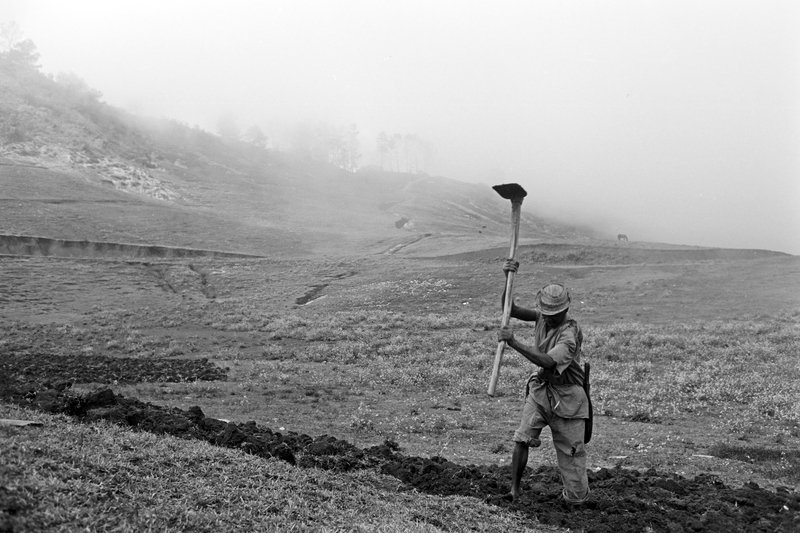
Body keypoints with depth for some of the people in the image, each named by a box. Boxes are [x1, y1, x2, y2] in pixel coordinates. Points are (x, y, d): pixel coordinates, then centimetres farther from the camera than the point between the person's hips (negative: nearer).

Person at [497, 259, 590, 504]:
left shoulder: (570, 334, -26)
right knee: (522, 439, -8)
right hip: (540, 389, 5)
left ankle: (577, 492, 25)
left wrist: (514, 342, -44)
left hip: (566, 396, -5)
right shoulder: (542, 316, -5)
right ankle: (514, 490, 1)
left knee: (571, 449, 4)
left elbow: (546, 361, -38)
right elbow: (511, 310, -9)